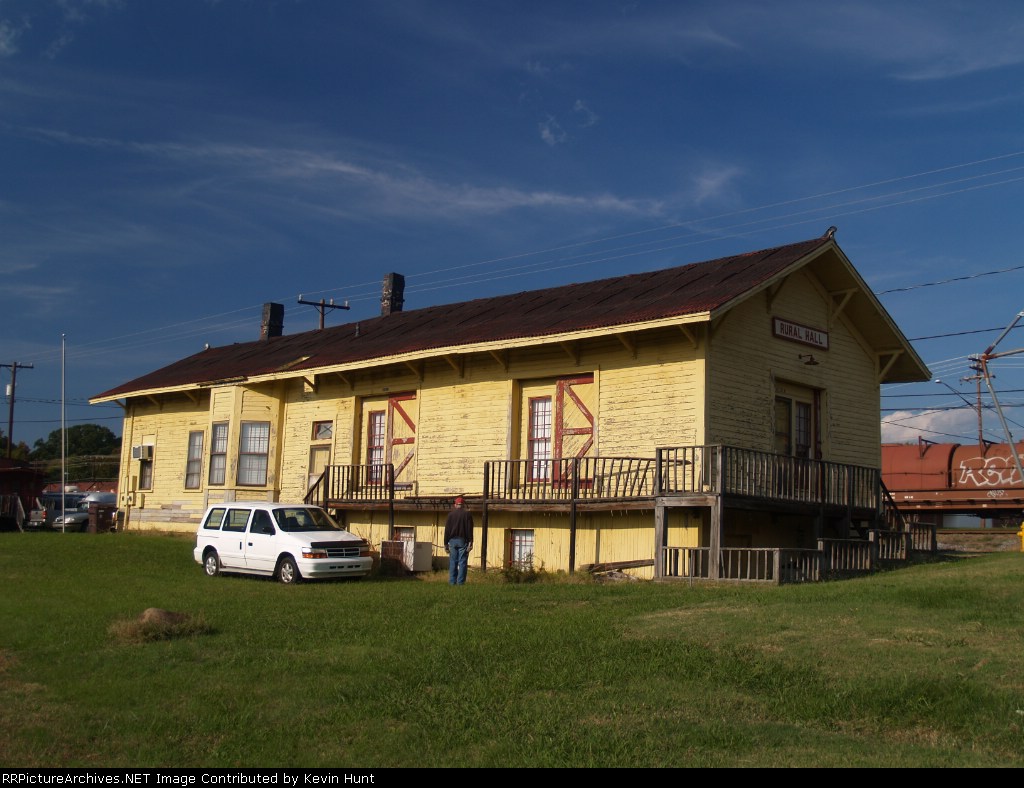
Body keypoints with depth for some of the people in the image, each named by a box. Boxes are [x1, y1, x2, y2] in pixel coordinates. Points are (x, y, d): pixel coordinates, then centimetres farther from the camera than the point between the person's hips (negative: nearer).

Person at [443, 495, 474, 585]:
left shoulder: (451, 514, 8)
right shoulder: (467, 514, 2)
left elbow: (447, 530, 7)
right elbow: (469, 529, -5)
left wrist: (446, 544, 9)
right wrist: (470, 542, -8)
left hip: (452, 541, 2)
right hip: (463, 541, -2)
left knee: (452, 562, 6)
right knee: (462, 562, -2)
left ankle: (452, 582, 2)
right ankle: (460, 582, -7)